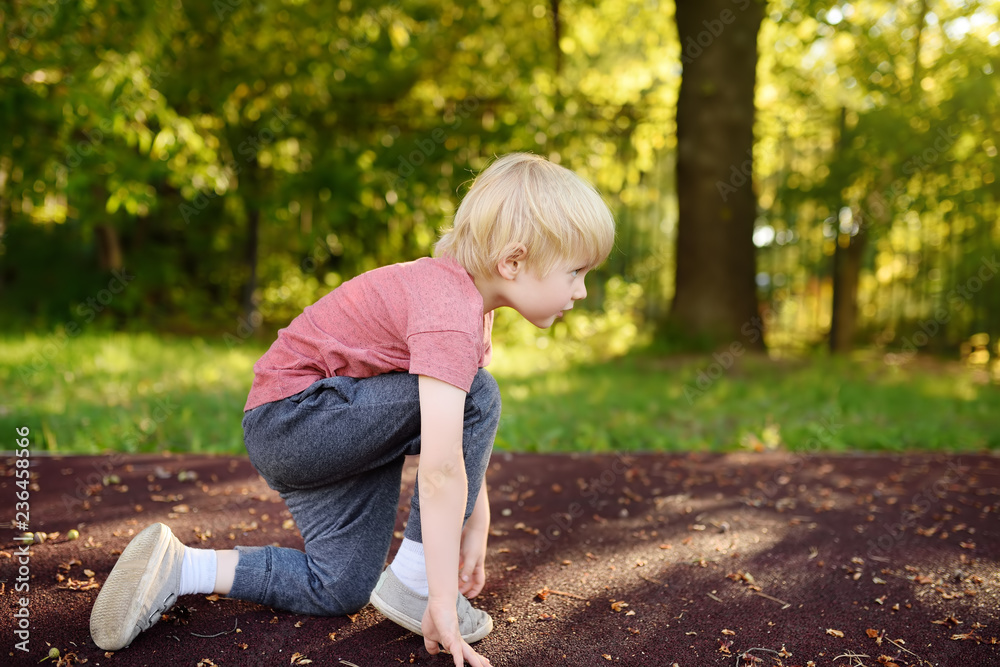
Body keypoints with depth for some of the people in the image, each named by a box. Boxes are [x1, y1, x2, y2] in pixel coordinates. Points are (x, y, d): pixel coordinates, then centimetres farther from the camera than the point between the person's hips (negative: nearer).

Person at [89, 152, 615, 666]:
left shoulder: (467, 298, 5)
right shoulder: (449, 315, -28)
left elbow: (466, 431, 12)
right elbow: (441, 467, -33)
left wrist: (476, 525, 11)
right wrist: (443, 603, -29)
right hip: (293, 414, -10)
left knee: (341, 590, 8)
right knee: (475, 395, -22)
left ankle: (179, 569, 11)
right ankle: (410, 584, -11)